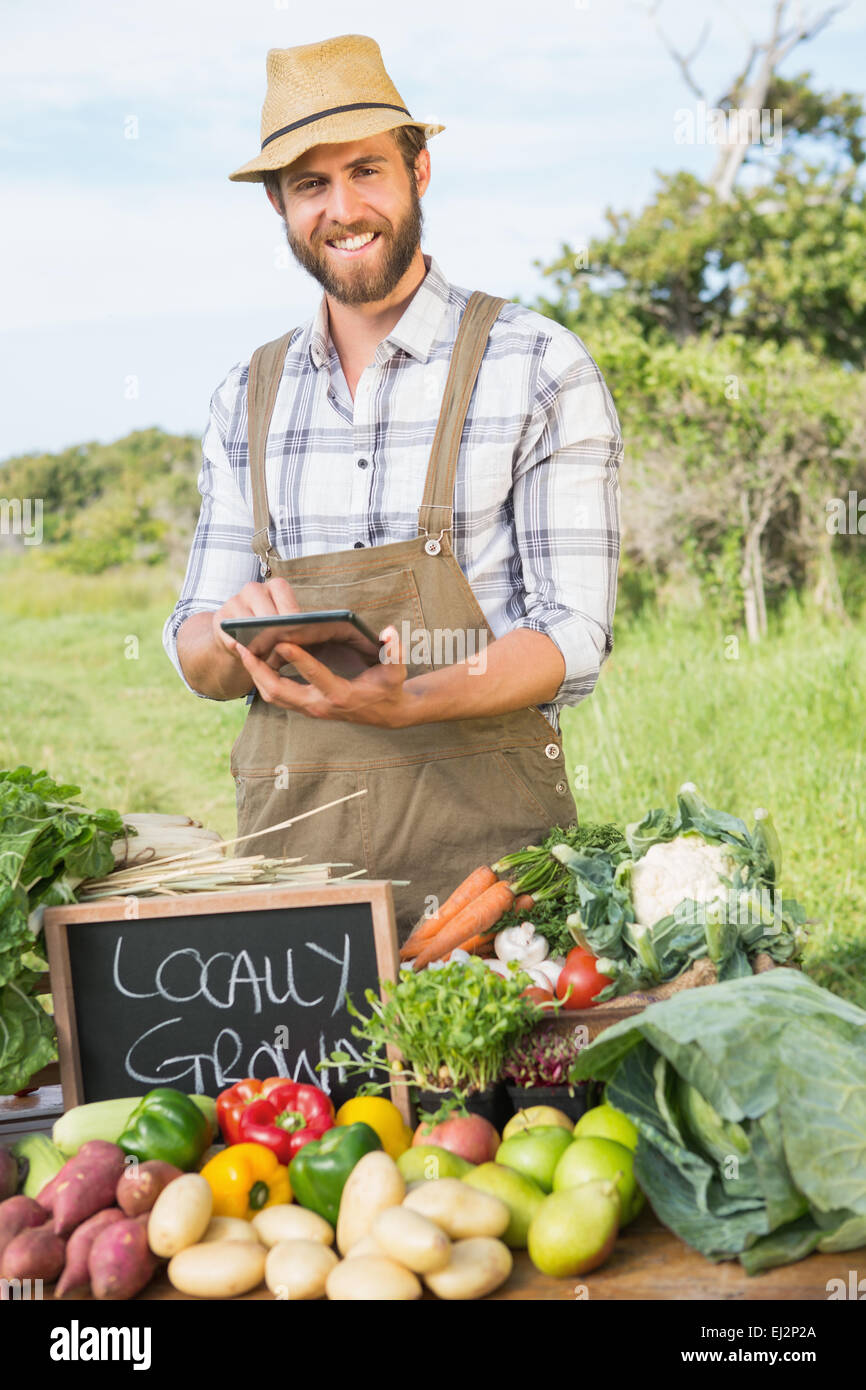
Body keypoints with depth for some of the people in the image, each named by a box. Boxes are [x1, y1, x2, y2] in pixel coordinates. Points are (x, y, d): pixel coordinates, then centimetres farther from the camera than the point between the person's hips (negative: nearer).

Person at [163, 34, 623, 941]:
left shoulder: (540, 368, 0)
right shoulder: (246, 400, 13)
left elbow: (572, 634, -5)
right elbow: (196, 658, 14)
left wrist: (403, 703, -23)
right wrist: (237, 638, -10)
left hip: (480, 820, -3)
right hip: (288, 826, 3)